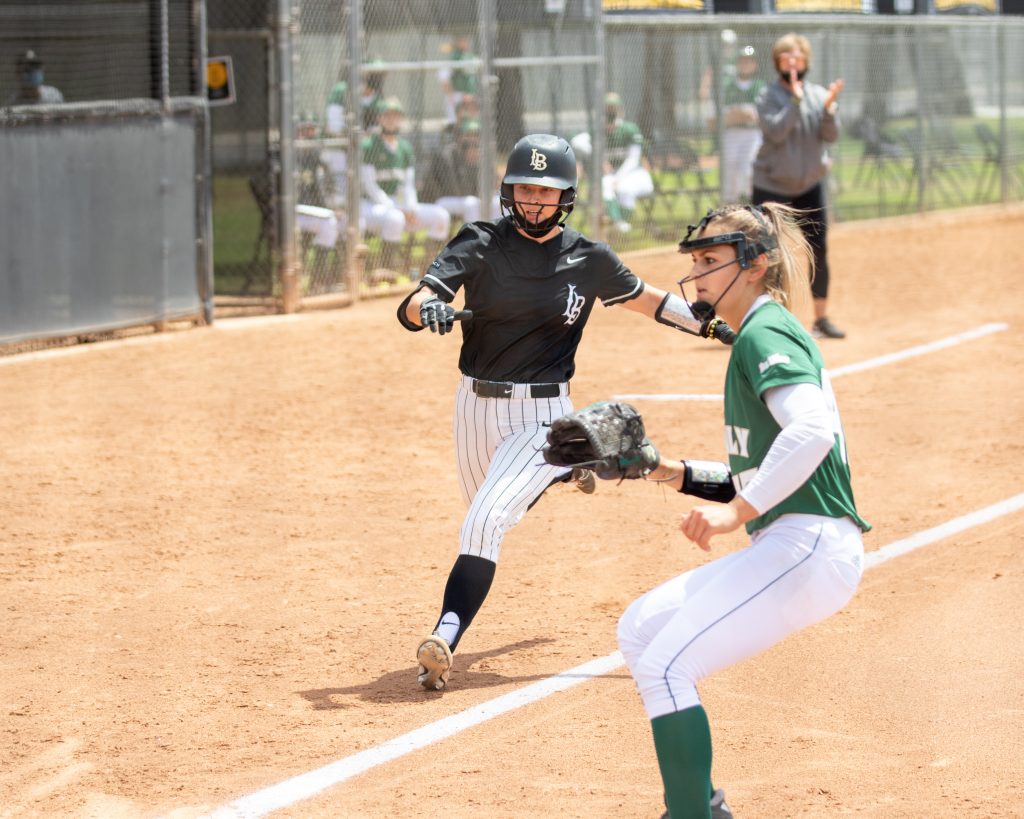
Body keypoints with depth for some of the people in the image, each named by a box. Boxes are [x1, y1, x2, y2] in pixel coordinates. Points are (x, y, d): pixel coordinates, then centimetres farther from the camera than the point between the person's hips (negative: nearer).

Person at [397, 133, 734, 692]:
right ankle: (564, 466, 57)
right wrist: (427, 308, -43)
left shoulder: (588, 260, -4)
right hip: (476, 408, 3)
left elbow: (648, 300, 13)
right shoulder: (481, 244, -7)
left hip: (542, 416, -3)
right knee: (487, 517, 25)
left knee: (485, 523, -22)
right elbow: (410, 308, -18)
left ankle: (444, 641, -25)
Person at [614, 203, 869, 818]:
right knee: (640, 629, 17)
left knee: (665, 668, -14)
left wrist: (738, 510, -27)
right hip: (786, 549, 11)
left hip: (808, 547, -11)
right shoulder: (767, 333, 21)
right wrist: (676, 473, 15)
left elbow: (812, 430, -29)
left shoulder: (765, 334, -10)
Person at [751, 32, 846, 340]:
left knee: (819, 250, 2)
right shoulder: (770, 96, -9)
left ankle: (821, 318, 11)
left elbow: (830, 135, -4)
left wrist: (829, 109, -21)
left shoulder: (818, 95, 3)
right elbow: (776, 132, -23)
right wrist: (796, 99, -26)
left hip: (809, 185, 4)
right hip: (772, 186, -4)